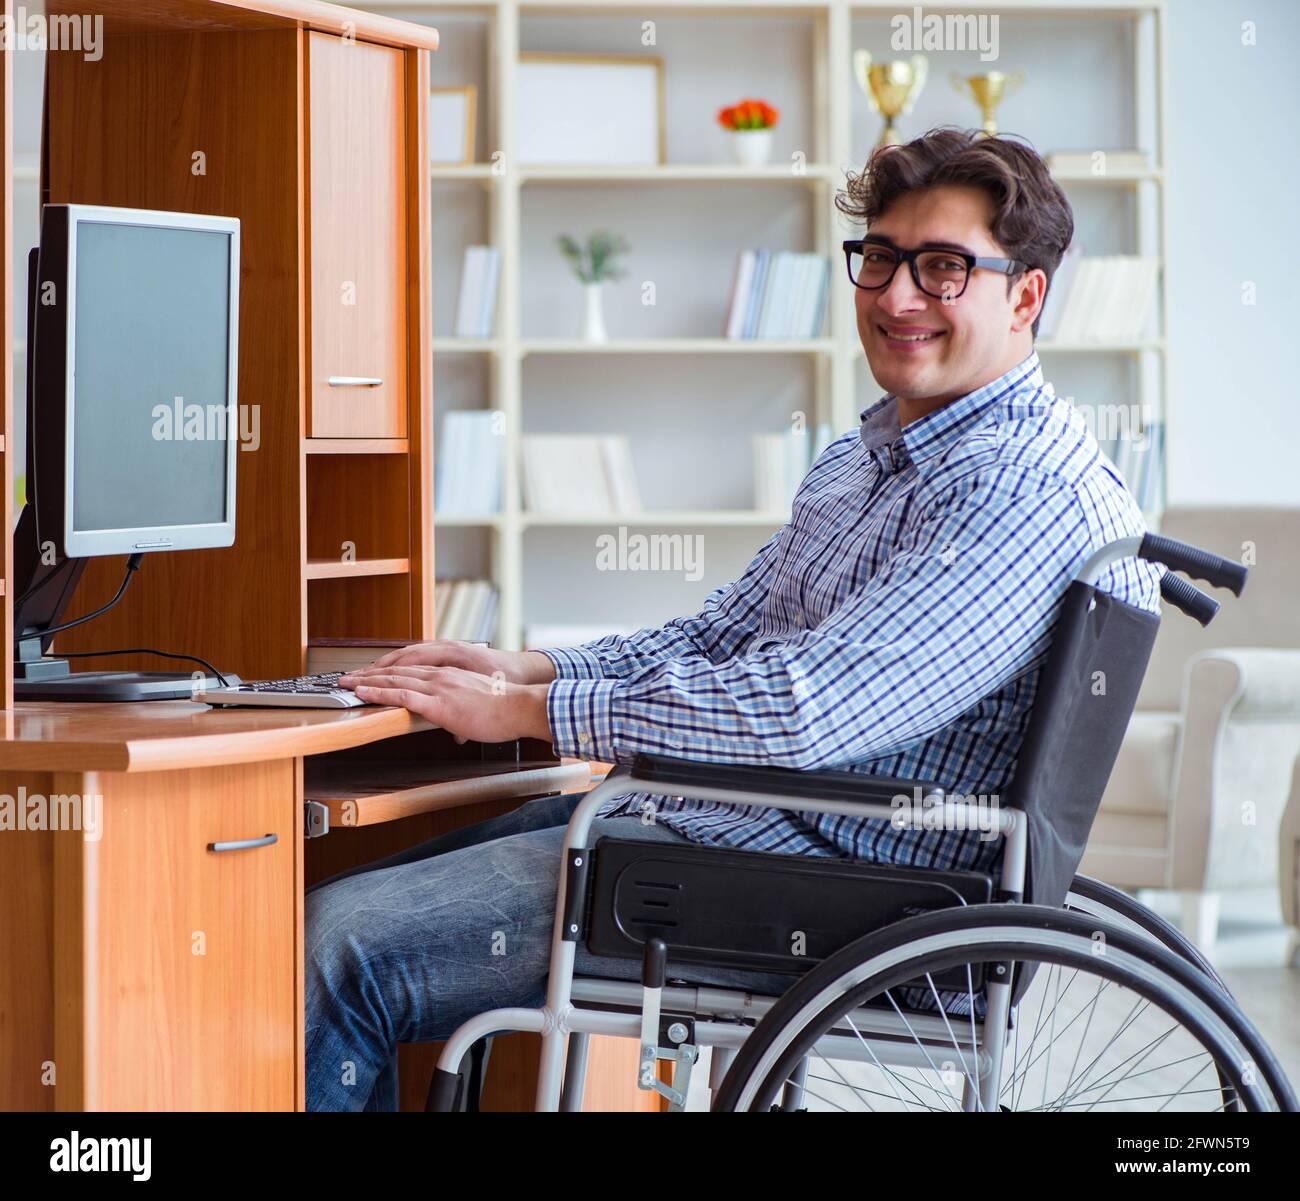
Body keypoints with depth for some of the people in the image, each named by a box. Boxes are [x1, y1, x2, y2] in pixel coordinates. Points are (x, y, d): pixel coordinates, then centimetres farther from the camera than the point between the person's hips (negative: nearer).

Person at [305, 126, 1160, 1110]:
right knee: (354, 892, 11)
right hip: (703, 808, 10)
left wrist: (528, 710, -18)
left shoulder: (1023, 491, -18)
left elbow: (803, 714, -26)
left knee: (347, 948, -15)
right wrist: (524, 667, 3)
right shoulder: (876, 447, 16)